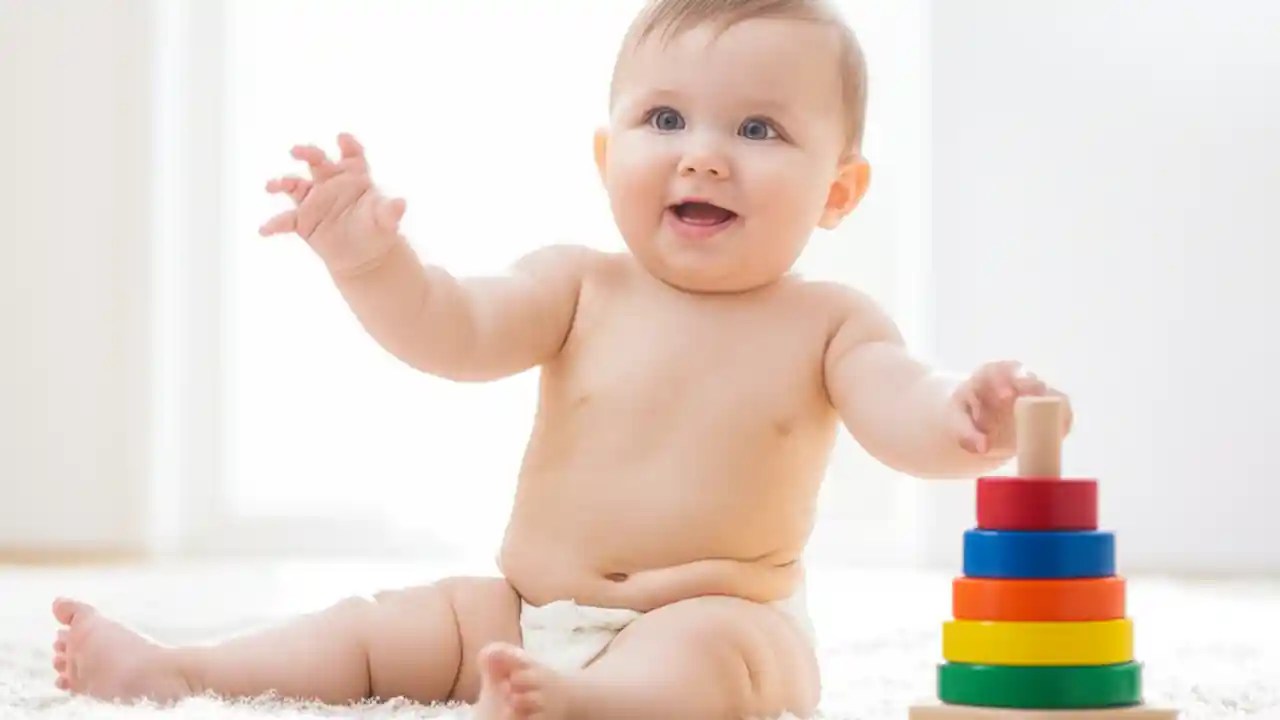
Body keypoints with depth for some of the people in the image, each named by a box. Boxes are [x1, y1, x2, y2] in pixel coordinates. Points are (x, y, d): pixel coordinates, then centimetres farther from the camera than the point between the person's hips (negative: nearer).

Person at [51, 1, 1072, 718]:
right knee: (390, 628, -3)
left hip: (723, 624, -4)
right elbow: (452, 334, -8)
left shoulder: (828, 323, -3)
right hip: (527, 612, 5)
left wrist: (960, 422, -44)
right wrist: (372, 261, -29)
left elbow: (899, 415, -18)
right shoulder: (580, 288, 3)